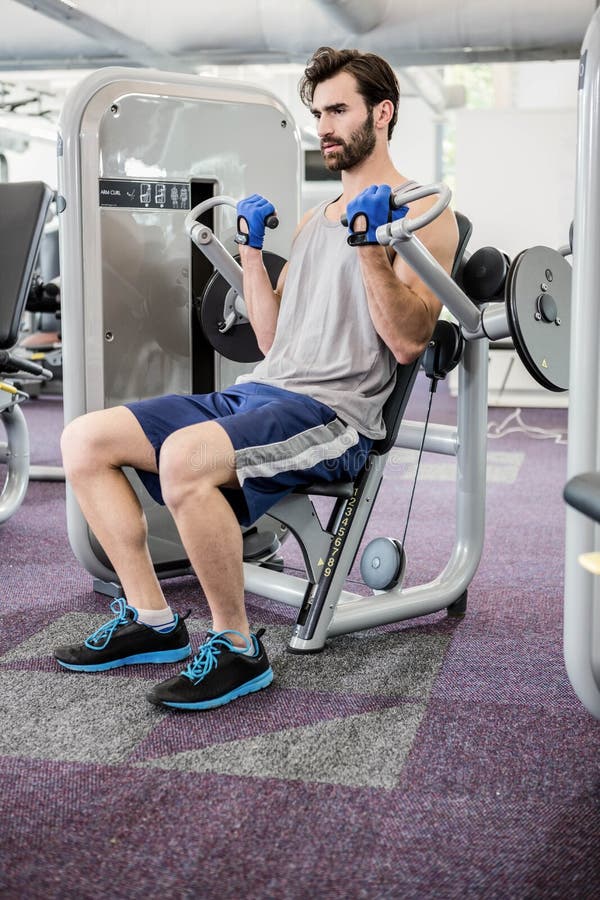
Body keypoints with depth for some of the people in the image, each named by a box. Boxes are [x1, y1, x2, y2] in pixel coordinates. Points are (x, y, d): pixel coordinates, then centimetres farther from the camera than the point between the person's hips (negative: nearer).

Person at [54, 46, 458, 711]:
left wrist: (369, 245, -19)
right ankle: (152, 620, 1)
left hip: (333, 413, -8)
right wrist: (251, 250, 17)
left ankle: (236, 648, -17)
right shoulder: (314, 220, 25)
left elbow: (407, 342, -11)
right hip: (256, 391, 8)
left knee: (184, 457, -36)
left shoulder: (421, 214, 1)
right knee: (85, 439, -5)